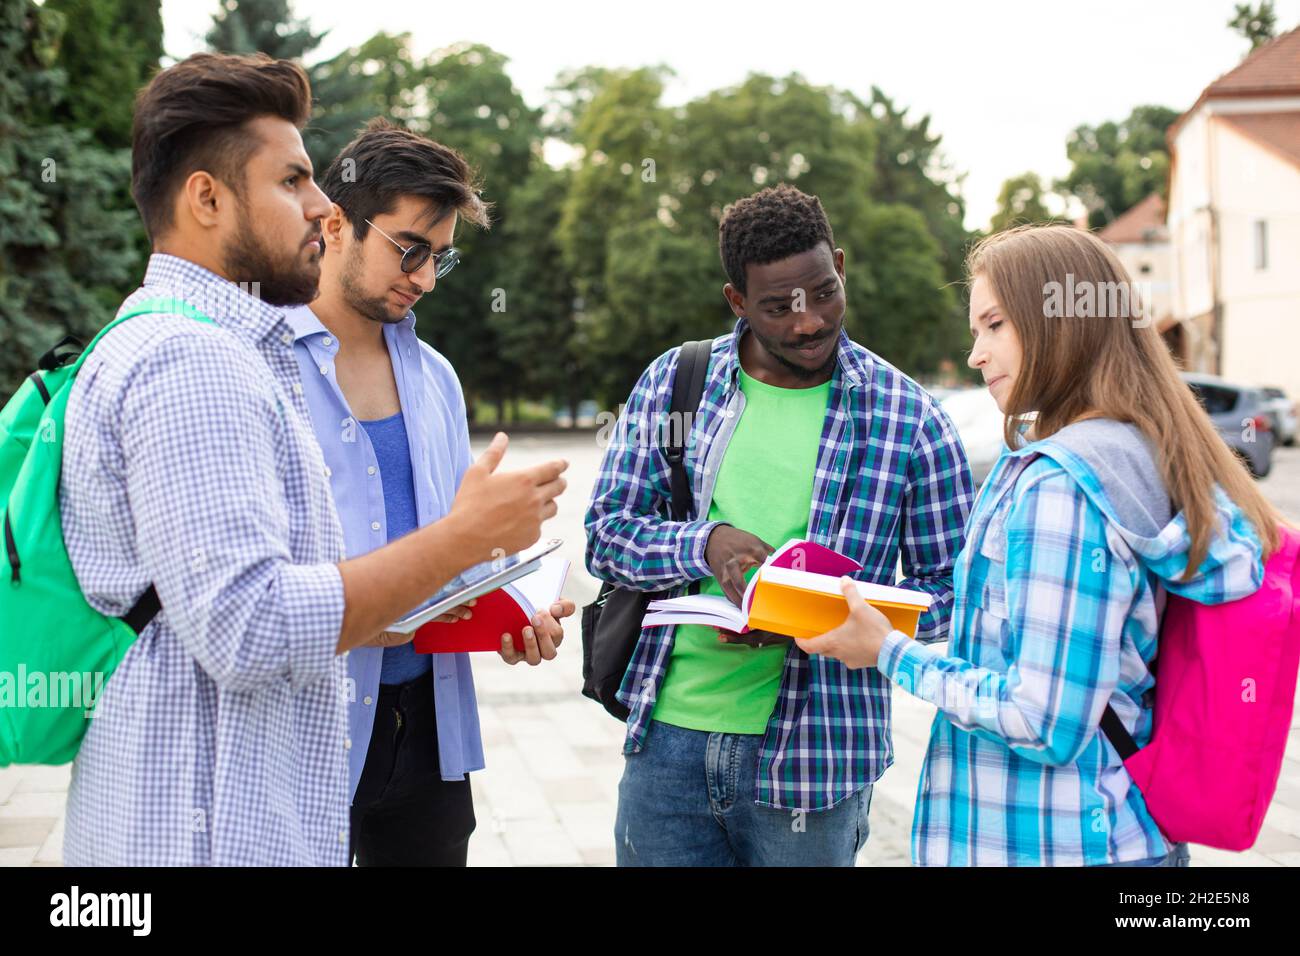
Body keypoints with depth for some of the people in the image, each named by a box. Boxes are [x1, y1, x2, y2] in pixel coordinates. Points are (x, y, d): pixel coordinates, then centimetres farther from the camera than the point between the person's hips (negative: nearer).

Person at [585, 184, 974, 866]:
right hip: (667, 736, 2)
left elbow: (953, 588, -1)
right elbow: (606, 534, 2)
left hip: (810, 757, -1)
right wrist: (706, 545, -18)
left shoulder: (908, 417, -3)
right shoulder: (672, 382, 3)